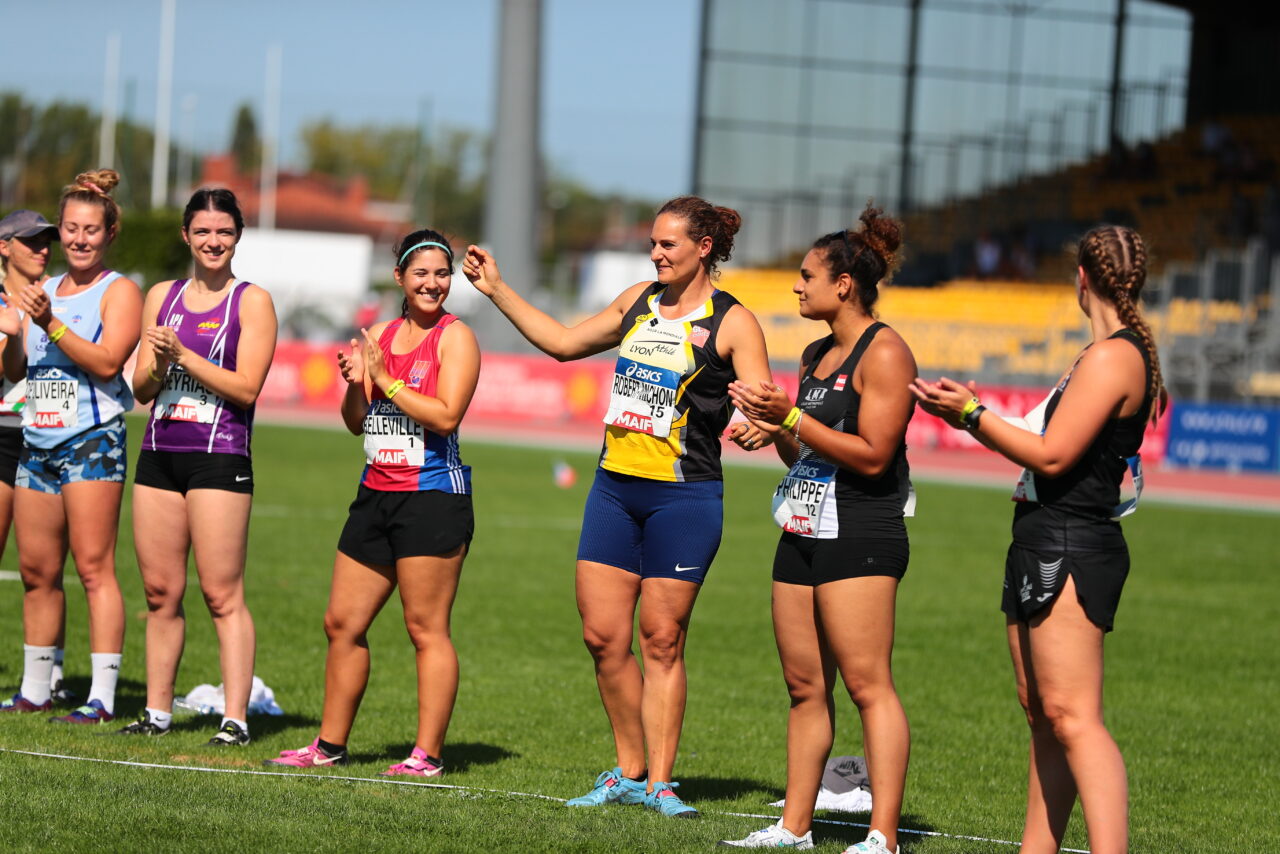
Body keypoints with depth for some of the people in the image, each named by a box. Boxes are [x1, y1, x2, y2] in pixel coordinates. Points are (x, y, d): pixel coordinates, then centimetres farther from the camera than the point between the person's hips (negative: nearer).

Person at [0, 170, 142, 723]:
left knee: (93, 568, -10)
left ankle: (102, 698, -11)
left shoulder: (119, 292, -2)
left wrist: (50, 324, -22)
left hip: (91, 442, -7)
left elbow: (106, 362, -15)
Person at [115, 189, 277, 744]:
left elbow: (246, 387, -9)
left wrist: (182, 354, -13)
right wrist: (158, 363, -6)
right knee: (159, 592, 6)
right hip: (159, 455, 5)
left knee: (223, 595, -8)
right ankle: (157, 711, 14)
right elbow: (141, 389, 15)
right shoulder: (162, 297, 15)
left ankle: (236, 719, -8)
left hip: (219, 459, -5)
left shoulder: (251, 302, 0)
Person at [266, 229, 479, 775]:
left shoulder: (455, 337, -4)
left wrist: (386, 379, -13)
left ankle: (428, 755, -2)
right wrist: (355, 385, -3)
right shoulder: (380, 335, 15)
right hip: (376, 494, 7)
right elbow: (357, 424, 16)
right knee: (343, 624, 9)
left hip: (432, 498, -7)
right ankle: (330, 745, 20)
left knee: (426, 629, -6)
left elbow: (446, 416, -16)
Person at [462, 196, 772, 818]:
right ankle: (629, 771, 16)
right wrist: (497, 291, 21)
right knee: (602, 635, 3)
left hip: (684, 497, -6)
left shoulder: (732, 323, -5)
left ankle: (658, 783, 5)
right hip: (615, 487, 6)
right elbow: (563, 342, 24)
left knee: (660, 640, -3)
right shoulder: (639, 301, 12)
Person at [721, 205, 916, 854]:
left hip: (860, 537, -9)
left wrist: (792, 416, -16)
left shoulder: (883, 353, -9)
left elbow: (872, 455, -16)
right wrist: (771, 425, 6)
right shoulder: (817, 355, 18)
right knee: (805, 685, 10)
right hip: (804, 532, 9)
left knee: (866, 683, -11)